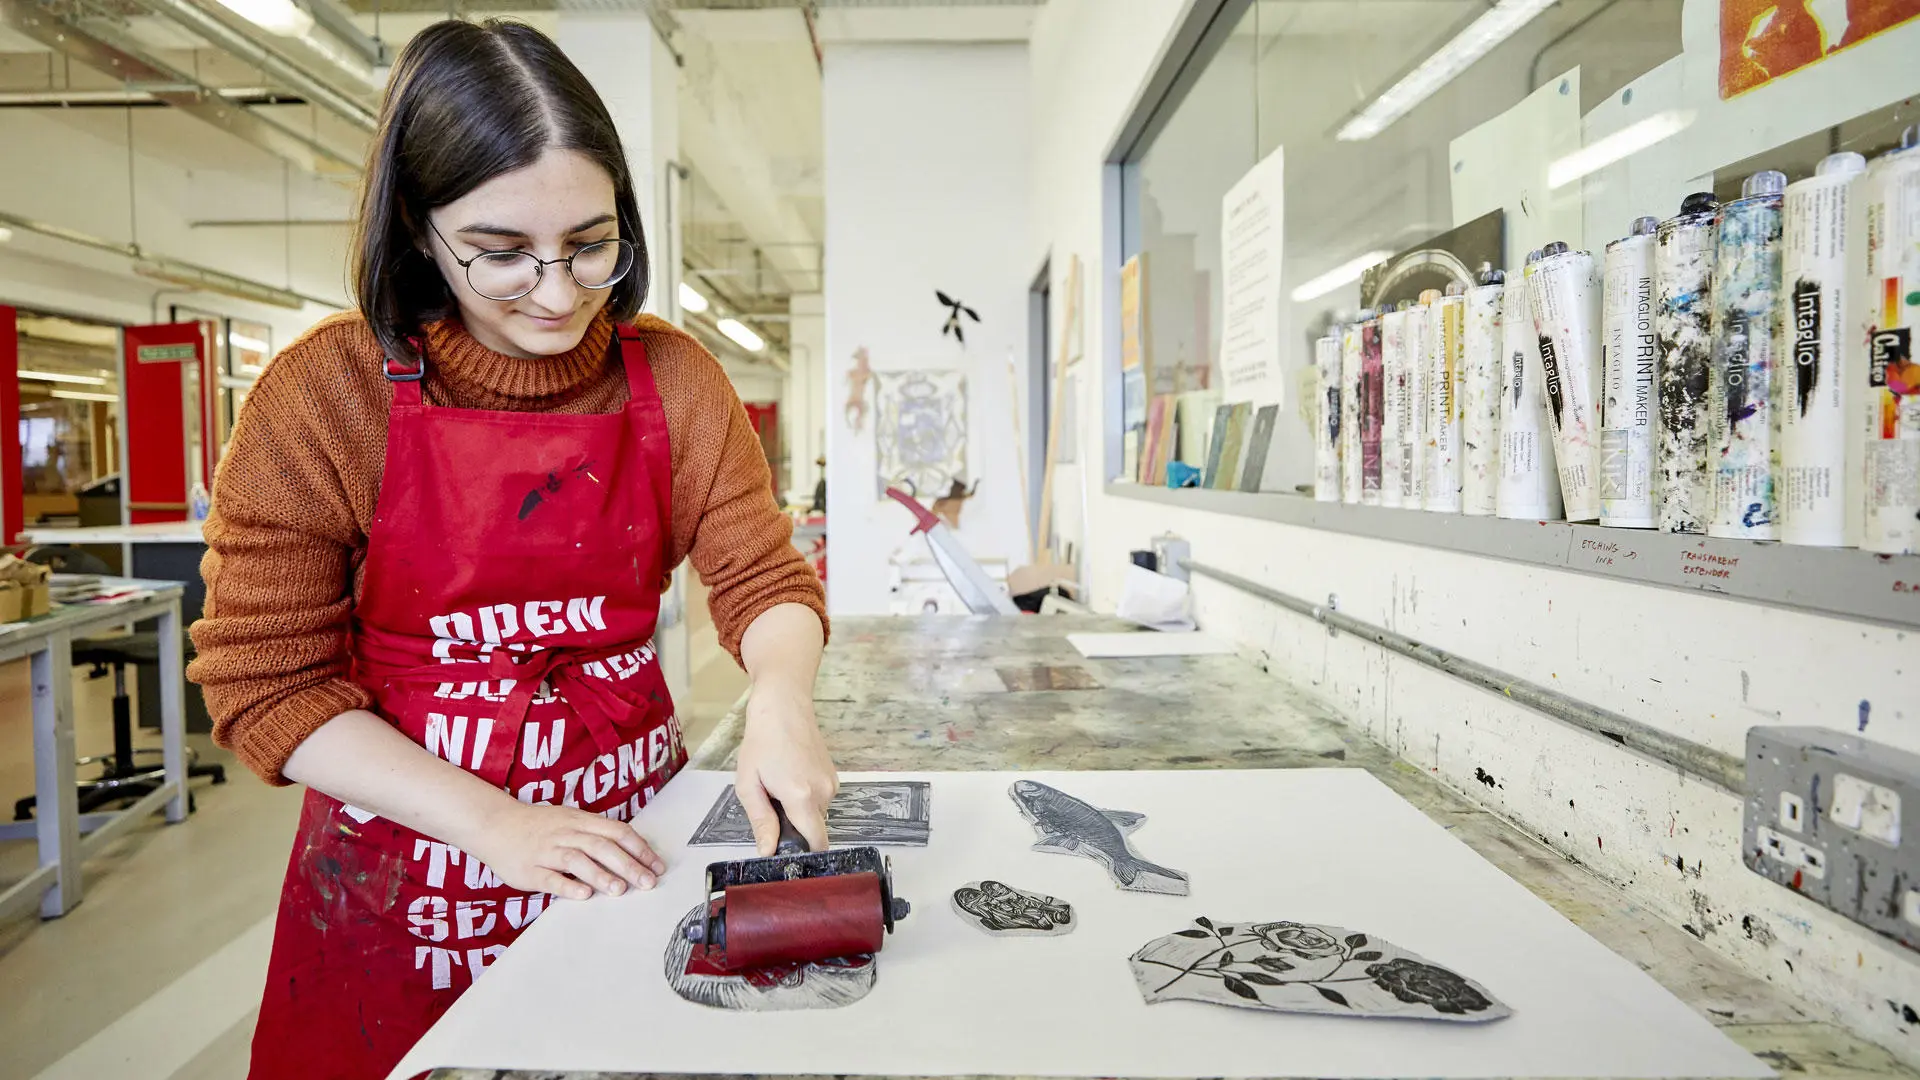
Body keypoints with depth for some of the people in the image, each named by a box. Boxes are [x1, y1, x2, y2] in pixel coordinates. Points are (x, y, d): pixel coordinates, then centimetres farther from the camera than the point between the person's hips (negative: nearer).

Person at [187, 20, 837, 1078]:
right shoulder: (326, 391, -12)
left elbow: (764, 577, -4)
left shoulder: (672, 378, -5)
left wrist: (779, 701, -26)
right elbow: (266, 681, -10)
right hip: (407, 862, -1)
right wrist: (495, 823, -20)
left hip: (631, 840, 2)